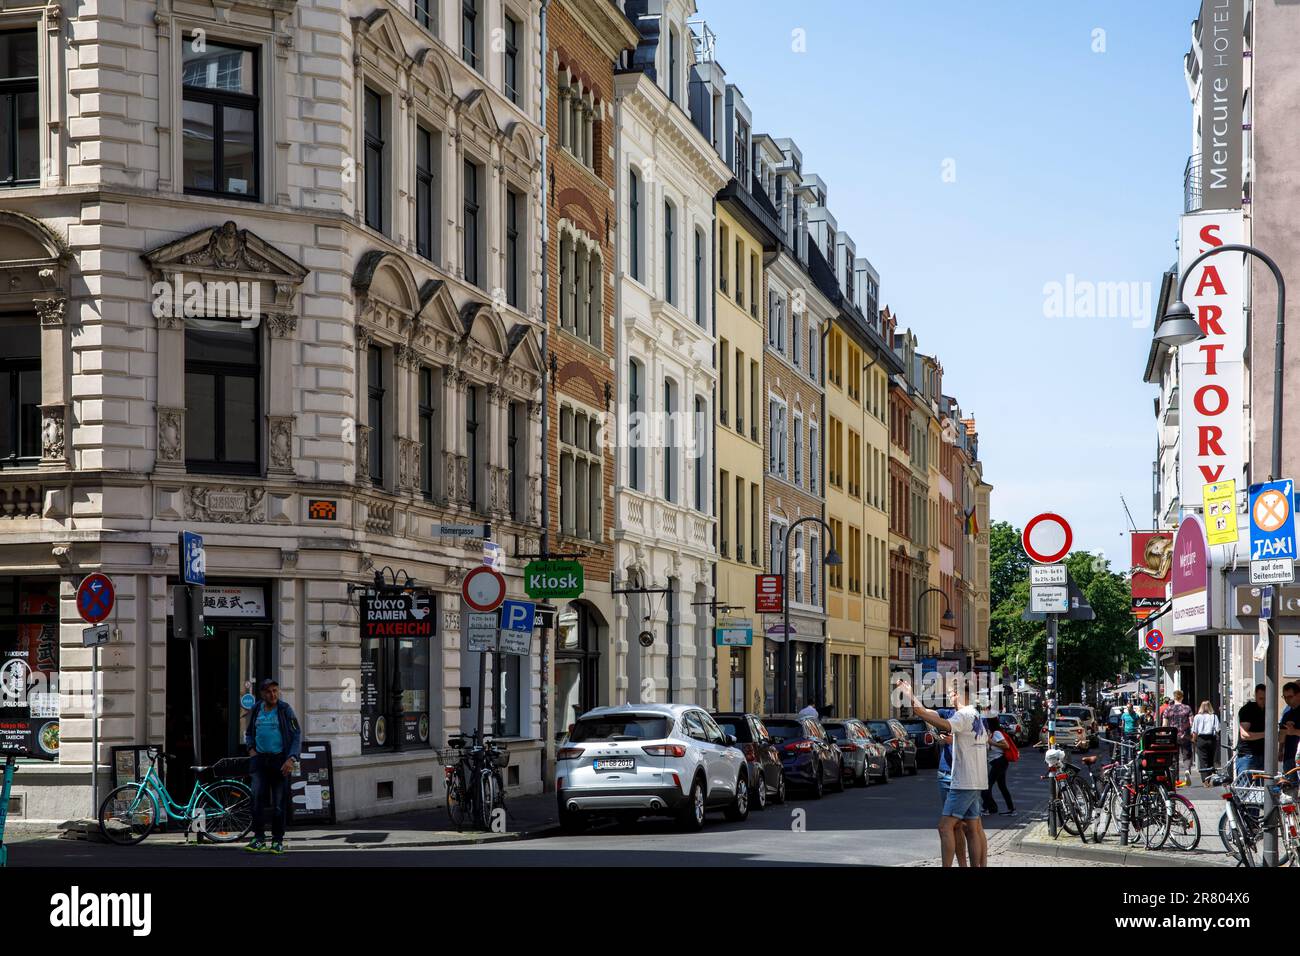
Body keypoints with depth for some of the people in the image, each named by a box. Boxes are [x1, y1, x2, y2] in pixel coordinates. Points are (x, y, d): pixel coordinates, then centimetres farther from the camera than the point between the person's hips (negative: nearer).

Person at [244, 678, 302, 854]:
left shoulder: (285, 710, -3)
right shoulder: (256, 710, 9)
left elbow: (297, 735, -5)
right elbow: (249, 732, 24)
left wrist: (291, 758, -15)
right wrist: (251, 748, 5)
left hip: (280, 760, -3)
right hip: (260, 759, 3)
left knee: (279, 802, 1)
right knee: (257, 798, -10)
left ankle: (278, 841, 9)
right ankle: (259, 838, -5)